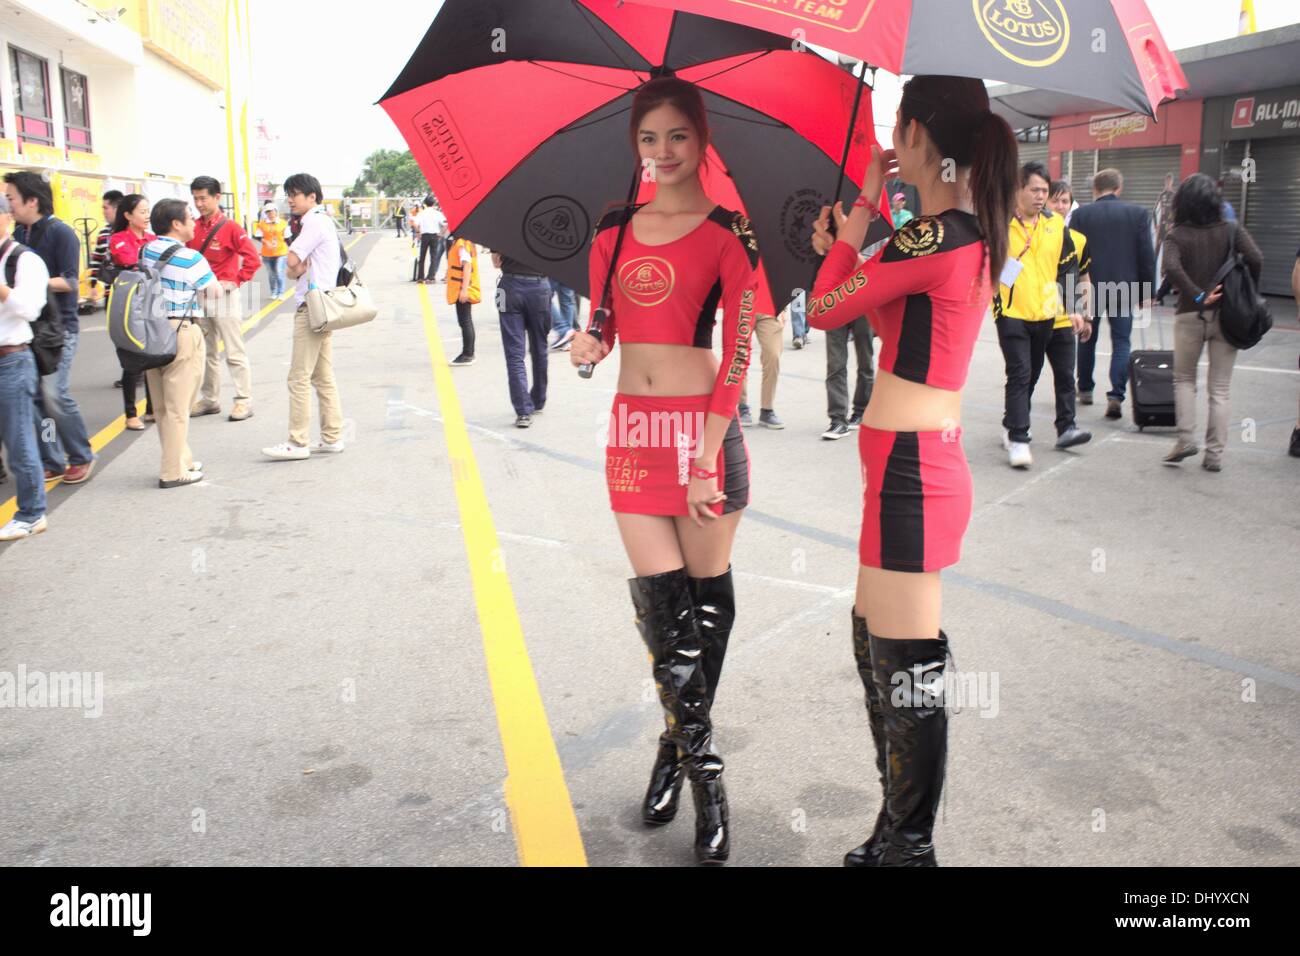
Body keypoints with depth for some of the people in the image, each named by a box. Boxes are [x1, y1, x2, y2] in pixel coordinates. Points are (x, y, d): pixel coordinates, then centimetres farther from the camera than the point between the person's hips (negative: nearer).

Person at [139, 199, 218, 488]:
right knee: (177, 406, -1)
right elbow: (215, 292, -4)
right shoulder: (189, 257, -13)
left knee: (162, 405, 14)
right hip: (182, 332, -7)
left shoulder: (146, 252, 8)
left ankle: (181, 460, 26)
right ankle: (174, 472, 3)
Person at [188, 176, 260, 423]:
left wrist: (234, 281, -13)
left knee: (235, 352, -4)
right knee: (207, 352, 13)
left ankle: (244, 401, 0)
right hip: (198, 296, 6)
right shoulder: (193, 228, 8)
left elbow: (253, 259, -13)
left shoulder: (230, 227, -8)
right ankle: (210, 399, 21)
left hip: (223, 295, -6)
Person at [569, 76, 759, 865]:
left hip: (703, 424, -3)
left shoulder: (729, 232, -4)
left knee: (706, 592, 7)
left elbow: (739, 350, -9)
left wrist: (706, 458, -14)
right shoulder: (616, 228, 9)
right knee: (659, 599, 1)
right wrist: (589, 341, -8)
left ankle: (684, 738, 26)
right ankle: (703, 770, 14)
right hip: (633, 427, 4)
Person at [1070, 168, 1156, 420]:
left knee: (1087, 340, 16)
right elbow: (1147, 256, -1)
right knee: (1121, 342, 2)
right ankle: (1116, 396, -11)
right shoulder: (1138, 213, 0)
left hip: (1088, 287, 1)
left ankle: (1085, 390, 27)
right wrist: (1145, 292, 7)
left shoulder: (1081, 214, -2)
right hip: (1123, 288, 0)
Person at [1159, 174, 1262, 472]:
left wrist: (1198, 297, -14)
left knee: (1183, 379, 18)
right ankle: (1214, 454, 7)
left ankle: (1185, 439, 4)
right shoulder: (1231, 229, 0)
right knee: (1219, 388, 7)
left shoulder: (1177, 235, -3)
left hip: (1190, 316, -1)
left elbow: (1172, 268, -21)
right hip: (1226, 316, 1)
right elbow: (1255, 259, -14)